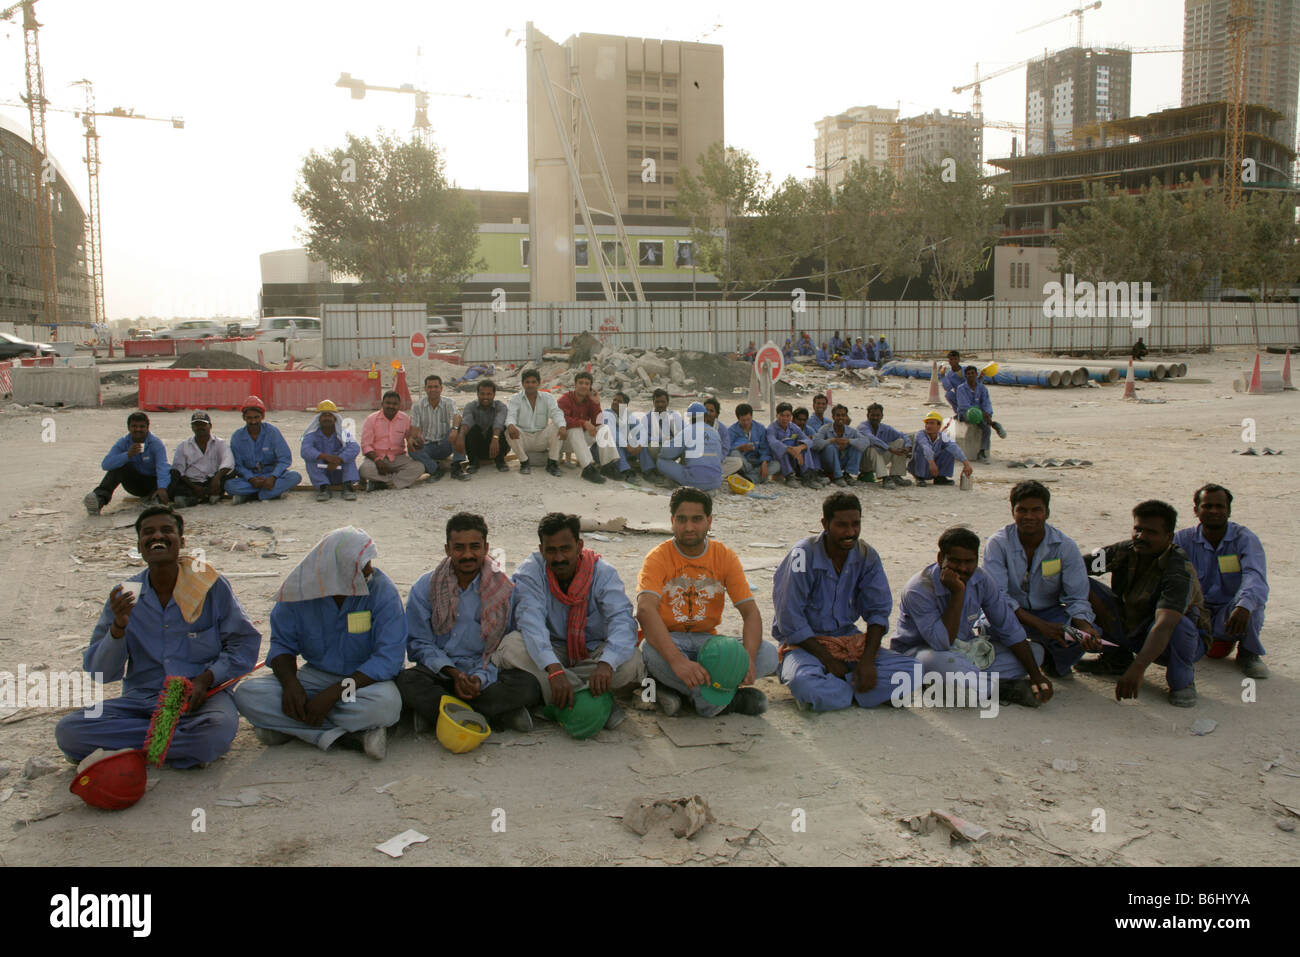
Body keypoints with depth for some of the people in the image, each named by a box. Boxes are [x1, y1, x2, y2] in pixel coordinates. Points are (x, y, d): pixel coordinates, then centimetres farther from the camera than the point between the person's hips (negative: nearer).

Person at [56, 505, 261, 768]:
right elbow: (99, 672, 4)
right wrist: (118, 627, -15)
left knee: (219, 728, -37)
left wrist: (207, 678, -11)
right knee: (68, 731, -21)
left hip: (200, 696, -2)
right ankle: (183, 741, -16)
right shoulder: (124, 595, 5)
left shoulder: (210, 585, 0)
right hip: (142, 700, 2)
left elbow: (245, 642, 4)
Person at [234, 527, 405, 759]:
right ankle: (352, 735, -22)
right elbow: (282, 644, 2)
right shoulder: (300, 589, -8)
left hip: (365, 679, -3)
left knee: (386, 703, -38)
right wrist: (290, 682, -20)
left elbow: (388, 659, -20)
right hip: (316, 676, 4)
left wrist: (333, 693, -27)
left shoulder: (382, 590, -16)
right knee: (247, 695, -21)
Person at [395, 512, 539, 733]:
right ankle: (498, 717, -29)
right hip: (439, 672, 0)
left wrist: (480, 678, -19)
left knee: (527, 685, -29)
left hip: (487, 675, 0)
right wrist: (453, 672, -16)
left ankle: (431, 710, -26)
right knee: (406, 681, -33)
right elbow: (419, 645, 1)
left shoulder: (505, 589, 1)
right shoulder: (424, 588, 2)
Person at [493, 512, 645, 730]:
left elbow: (622, 620, -26)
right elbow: (531, 621, -29)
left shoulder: (602, 572, -12)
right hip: (547, 653, 0)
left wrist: (606, 663, -48)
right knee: (512, 647, -32)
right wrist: (553, 668, -47)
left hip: (592, 652, 0)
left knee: (631, 663, -30)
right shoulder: (530, 572, -12)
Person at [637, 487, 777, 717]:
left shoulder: (725, 557, -1)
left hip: (707, 640, 4)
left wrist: (748, 657, -29)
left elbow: (750, 612, -7)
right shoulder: (658, 557, -12)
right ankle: (727, 697, -19)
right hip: (667, 640, -3)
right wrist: (677, 661, -44)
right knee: (653, 654, -39)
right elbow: (645, 611, -29)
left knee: (768, 655, -19)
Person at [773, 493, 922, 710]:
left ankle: (832, 687, -14)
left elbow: (878, 612, -1)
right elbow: (790, 622, -18)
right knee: (804, 683, -38)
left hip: (848, 637, 5)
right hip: (805, 642, -5)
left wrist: (867, 660, -16)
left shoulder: (867, 556, -3)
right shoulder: (803, 556, -18)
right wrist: (829, 662, -17)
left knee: (906, 670, -18)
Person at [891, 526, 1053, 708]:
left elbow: (1009, 629, 0)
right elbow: (942, 643, -33)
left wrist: (1036, 675, -5)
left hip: (965, 649, 7)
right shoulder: (918, 590, -25)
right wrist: (957, 593, -34)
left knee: (1036, 651, -4)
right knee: (945, 663, -43)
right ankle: (1004, 688, -17)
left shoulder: (980, 579, -7)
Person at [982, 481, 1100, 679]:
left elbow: (1077, 598, -8)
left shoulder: (1065, 546, -9)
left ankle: (1056, 662, 10)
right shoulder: (998, 543, -14)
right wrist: (1040, 625, -31)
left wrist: (1084, 627, -32)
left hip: (1049, 611, 2)